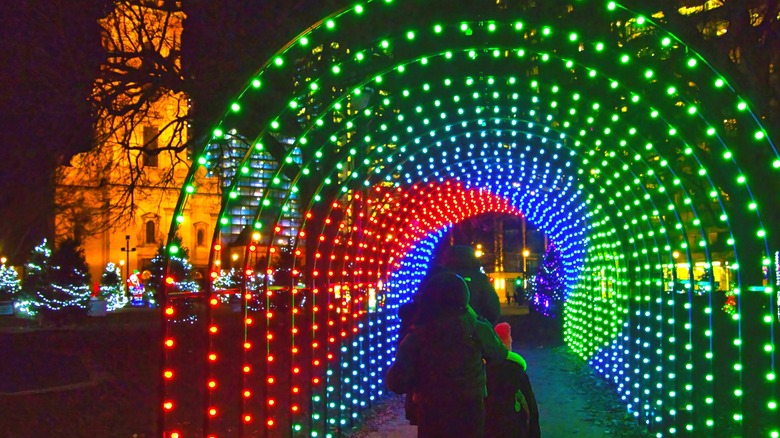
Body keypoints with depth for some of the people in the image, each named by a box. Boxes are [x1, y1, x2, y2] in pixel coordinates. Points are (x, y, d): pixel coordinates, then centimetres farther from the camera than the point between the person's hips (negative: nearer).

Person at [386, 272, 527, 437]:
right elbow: (500, 353, 16)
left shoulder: (416, 336, -10)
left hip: (431, 418, -1)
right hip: (470, 414, 1)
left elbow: (396, 383, -13)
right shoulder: (477, 330, -5)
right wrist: (519, 360, 39)